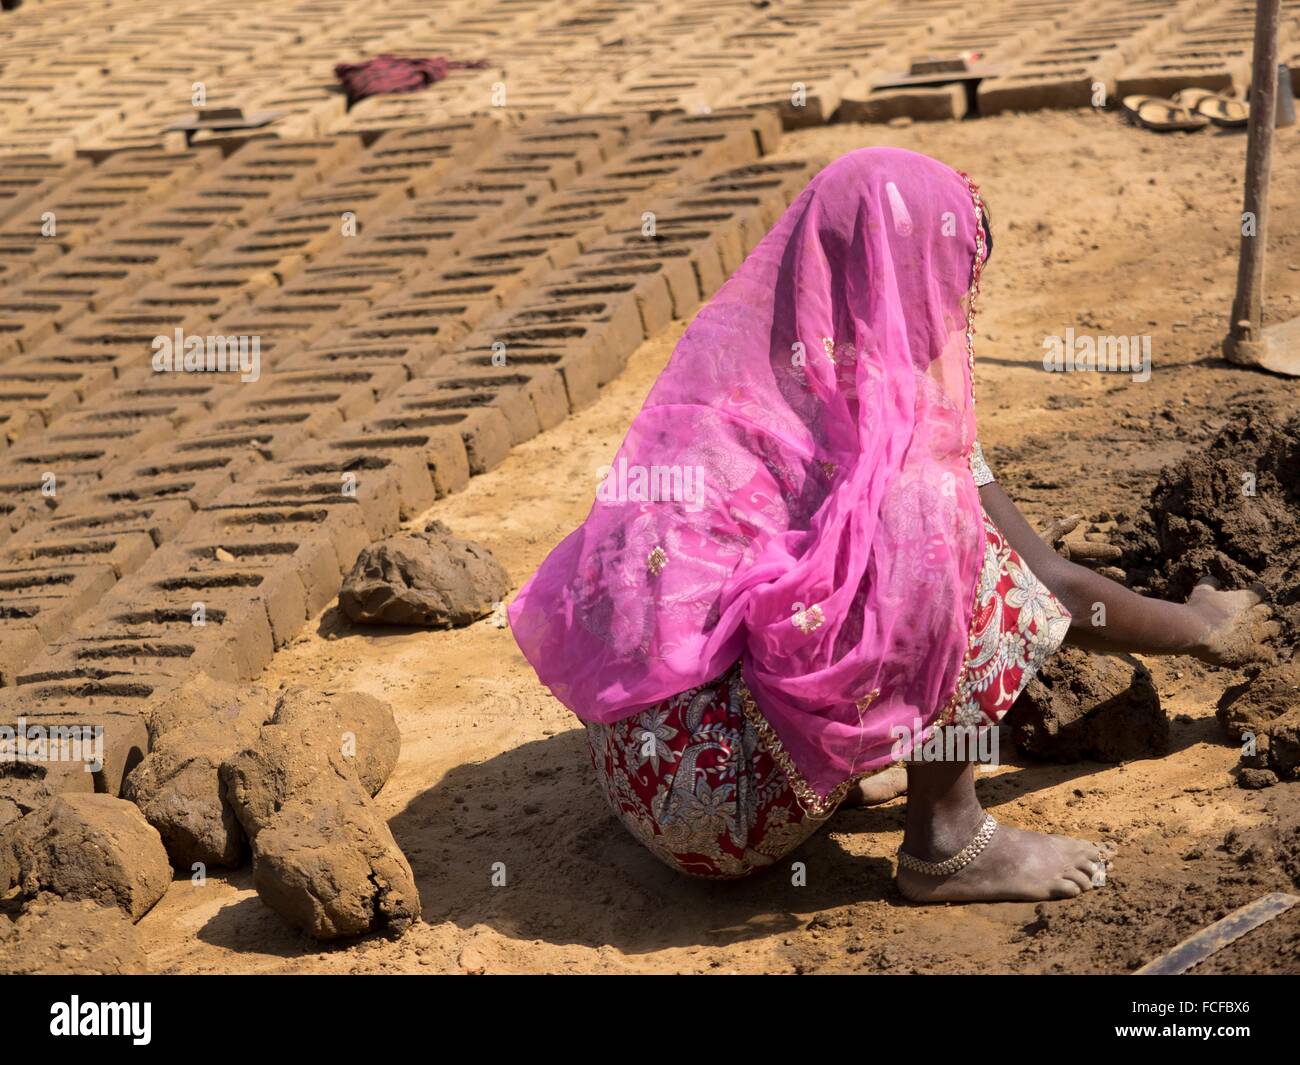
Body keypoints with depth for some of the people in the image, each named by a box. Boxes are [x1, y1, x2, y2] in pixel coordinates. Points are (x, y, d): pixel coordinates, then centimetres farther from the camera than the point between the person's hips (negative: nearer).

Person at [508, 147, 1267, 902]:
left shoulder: (736, 345, 6)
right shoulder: (876, 406, -14)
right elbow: (1050, 587, -3)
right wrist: (1199, 630, 15)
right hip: (715, 789, -8)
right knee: (932, 527, -15)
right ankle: (946, 841, -4)